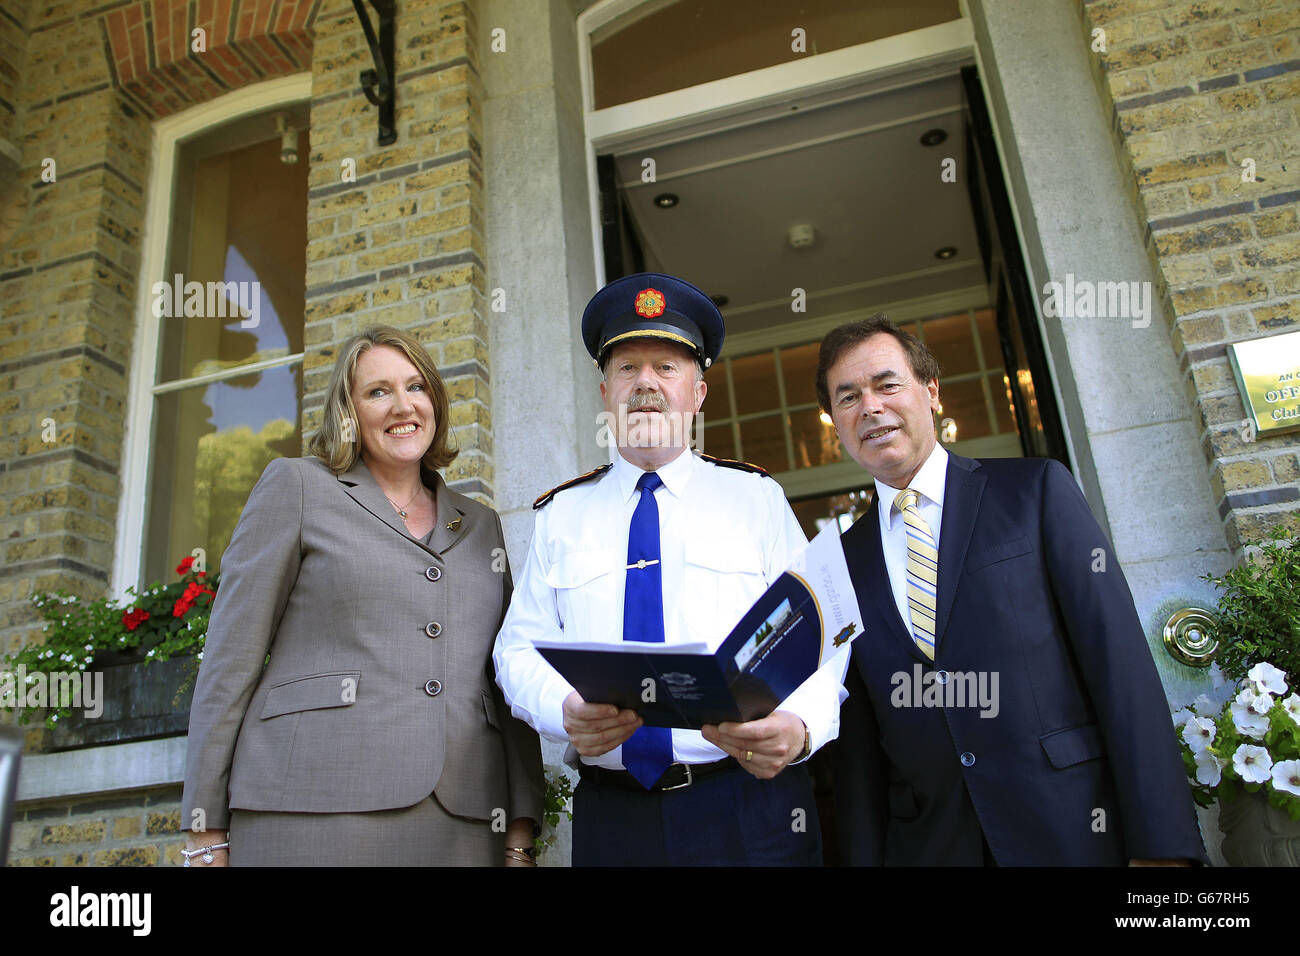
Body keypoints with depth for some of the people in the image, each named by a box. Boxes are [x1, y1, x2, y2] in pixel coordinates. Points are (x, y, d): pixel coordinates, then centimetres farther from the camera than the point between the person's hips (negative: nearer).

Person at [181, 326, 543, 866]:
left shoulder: (481, 526, 16)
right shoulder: (295, 486, 7)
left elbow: (509, 685, 12)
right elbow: (231, 659, 2)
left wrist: (520, 837, 4)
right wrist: (207, 833, -2)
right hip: (314, 812, -3)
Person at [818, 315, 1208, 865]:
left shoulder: (1036, 490, -2)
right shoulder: (844, 562, 6)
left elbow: (1118, 657, -7)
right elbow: (857, 741, 6)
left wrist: (1158, 842, -12)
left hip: (1072, 833, -2)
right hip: (926, 843, 3)